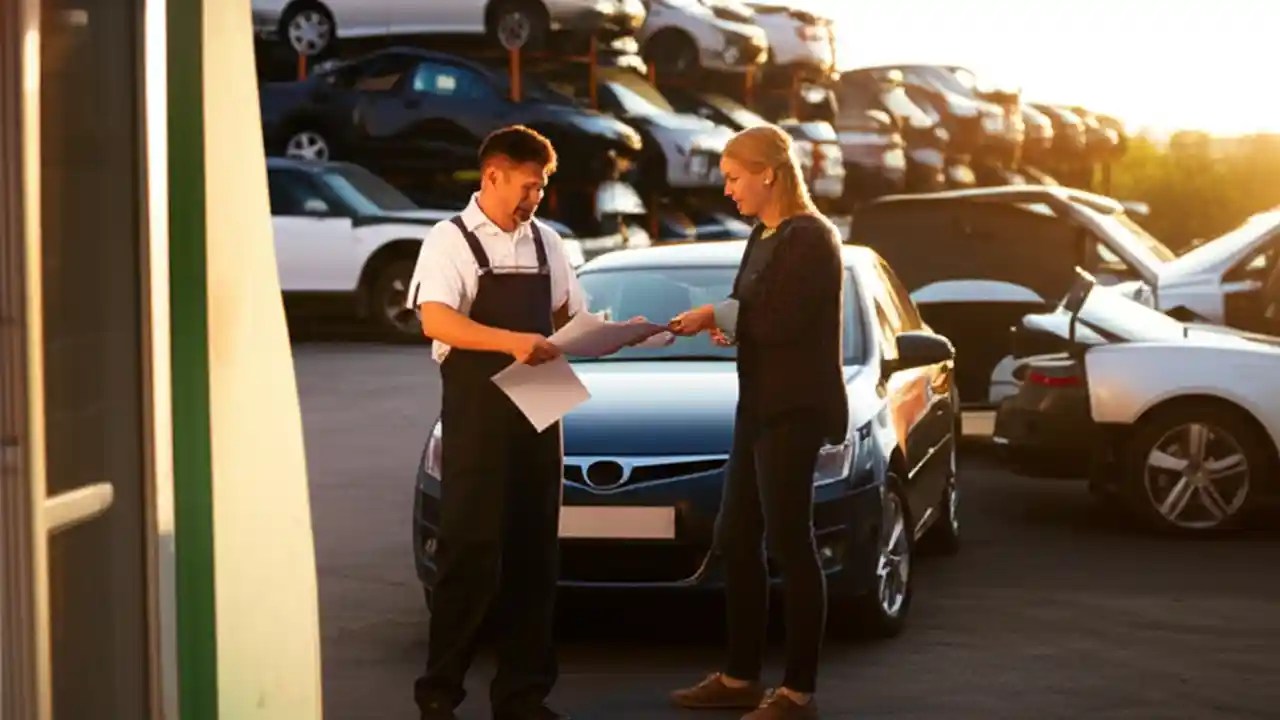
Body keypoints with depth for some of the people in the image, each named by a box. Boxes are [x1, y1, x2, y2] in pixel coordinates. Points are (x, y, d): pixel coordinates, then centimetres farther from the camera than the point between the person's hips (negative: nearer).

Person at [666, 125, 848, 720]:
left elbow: (781, 320, -22)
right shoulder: (764, 236, 15)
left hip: (794, 410, -10)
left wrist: (719, 314, -9)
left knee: (789, 544, -5)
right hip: (759, 406, 10)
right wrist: (725, 325, -3)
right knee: (735, 541, 13)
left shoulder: (809, 237, -14)